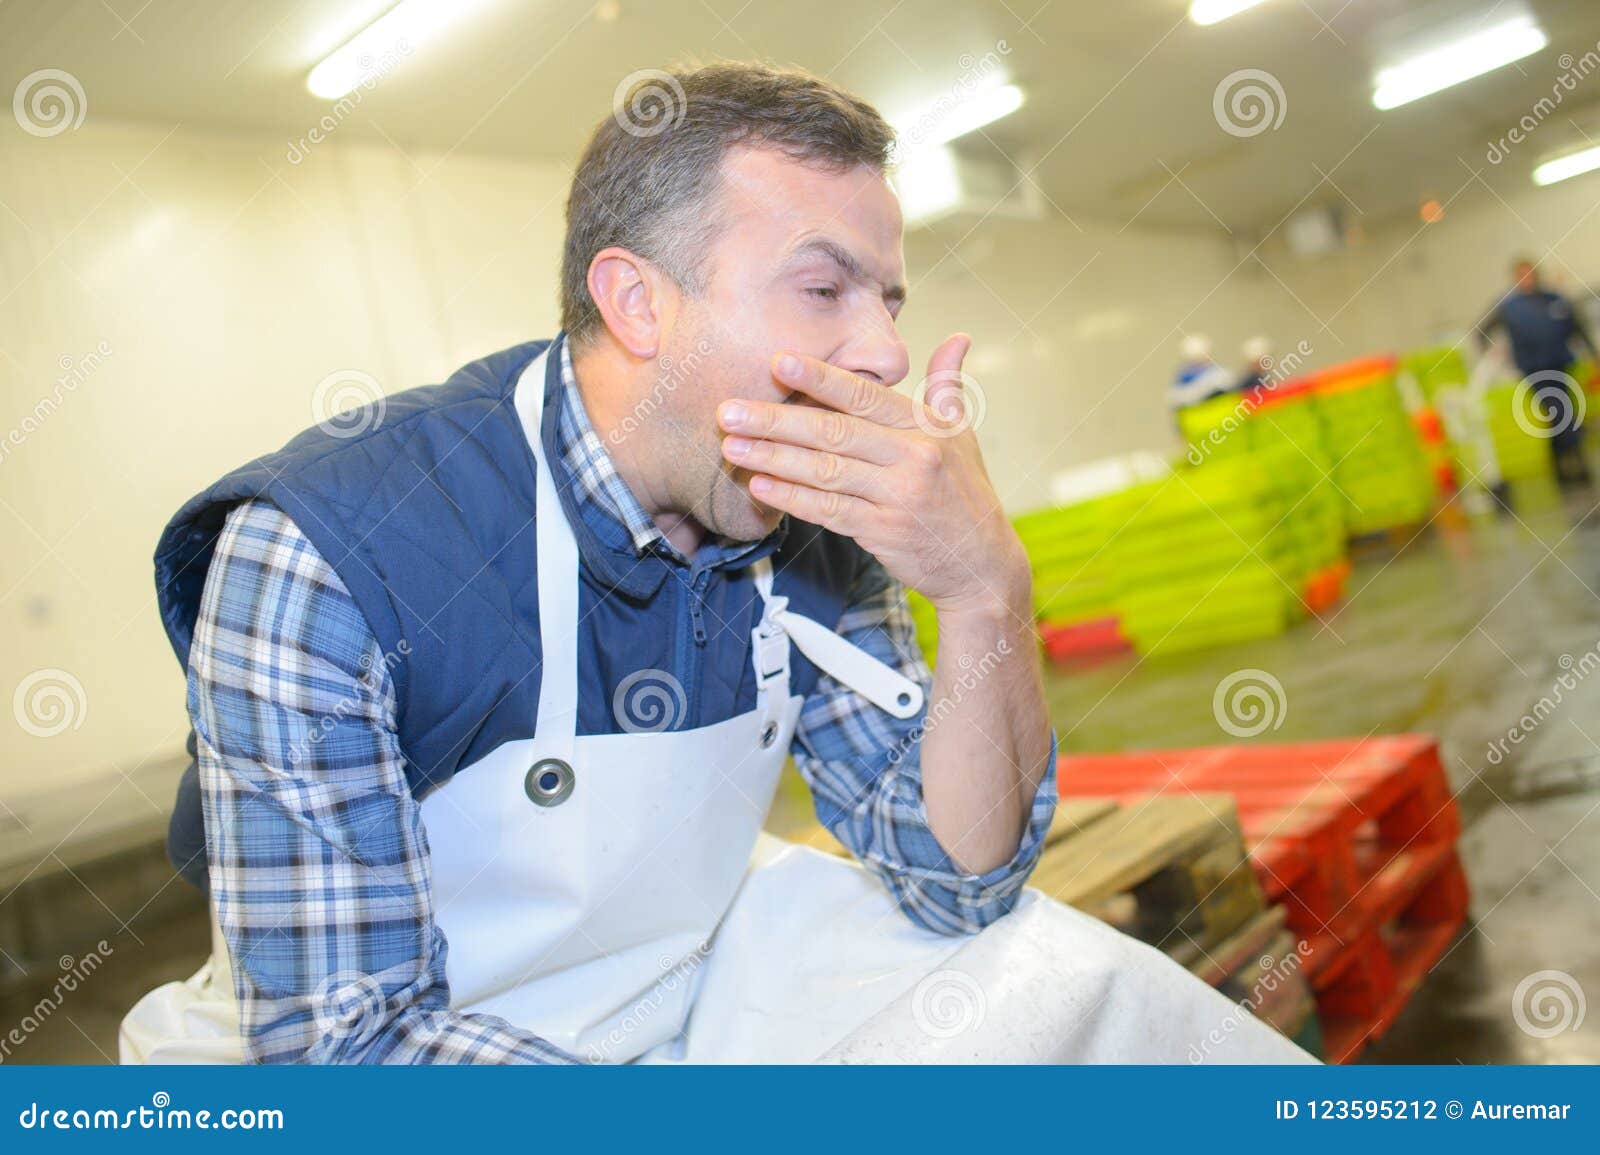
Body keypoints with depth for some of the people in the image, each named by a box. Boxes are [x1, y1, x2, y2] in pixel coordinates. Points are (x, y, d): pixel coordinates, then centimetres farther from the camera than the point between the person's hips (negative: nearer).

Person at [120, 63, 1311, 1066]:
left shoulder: (808, 534, -9)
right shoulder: (316, 556, -26)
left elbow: (957, 883, -9)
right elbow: (344, 1041, -23)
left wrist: (986, 594, -27)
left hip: (697, 994, 5)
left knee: (1052, 973, -10)